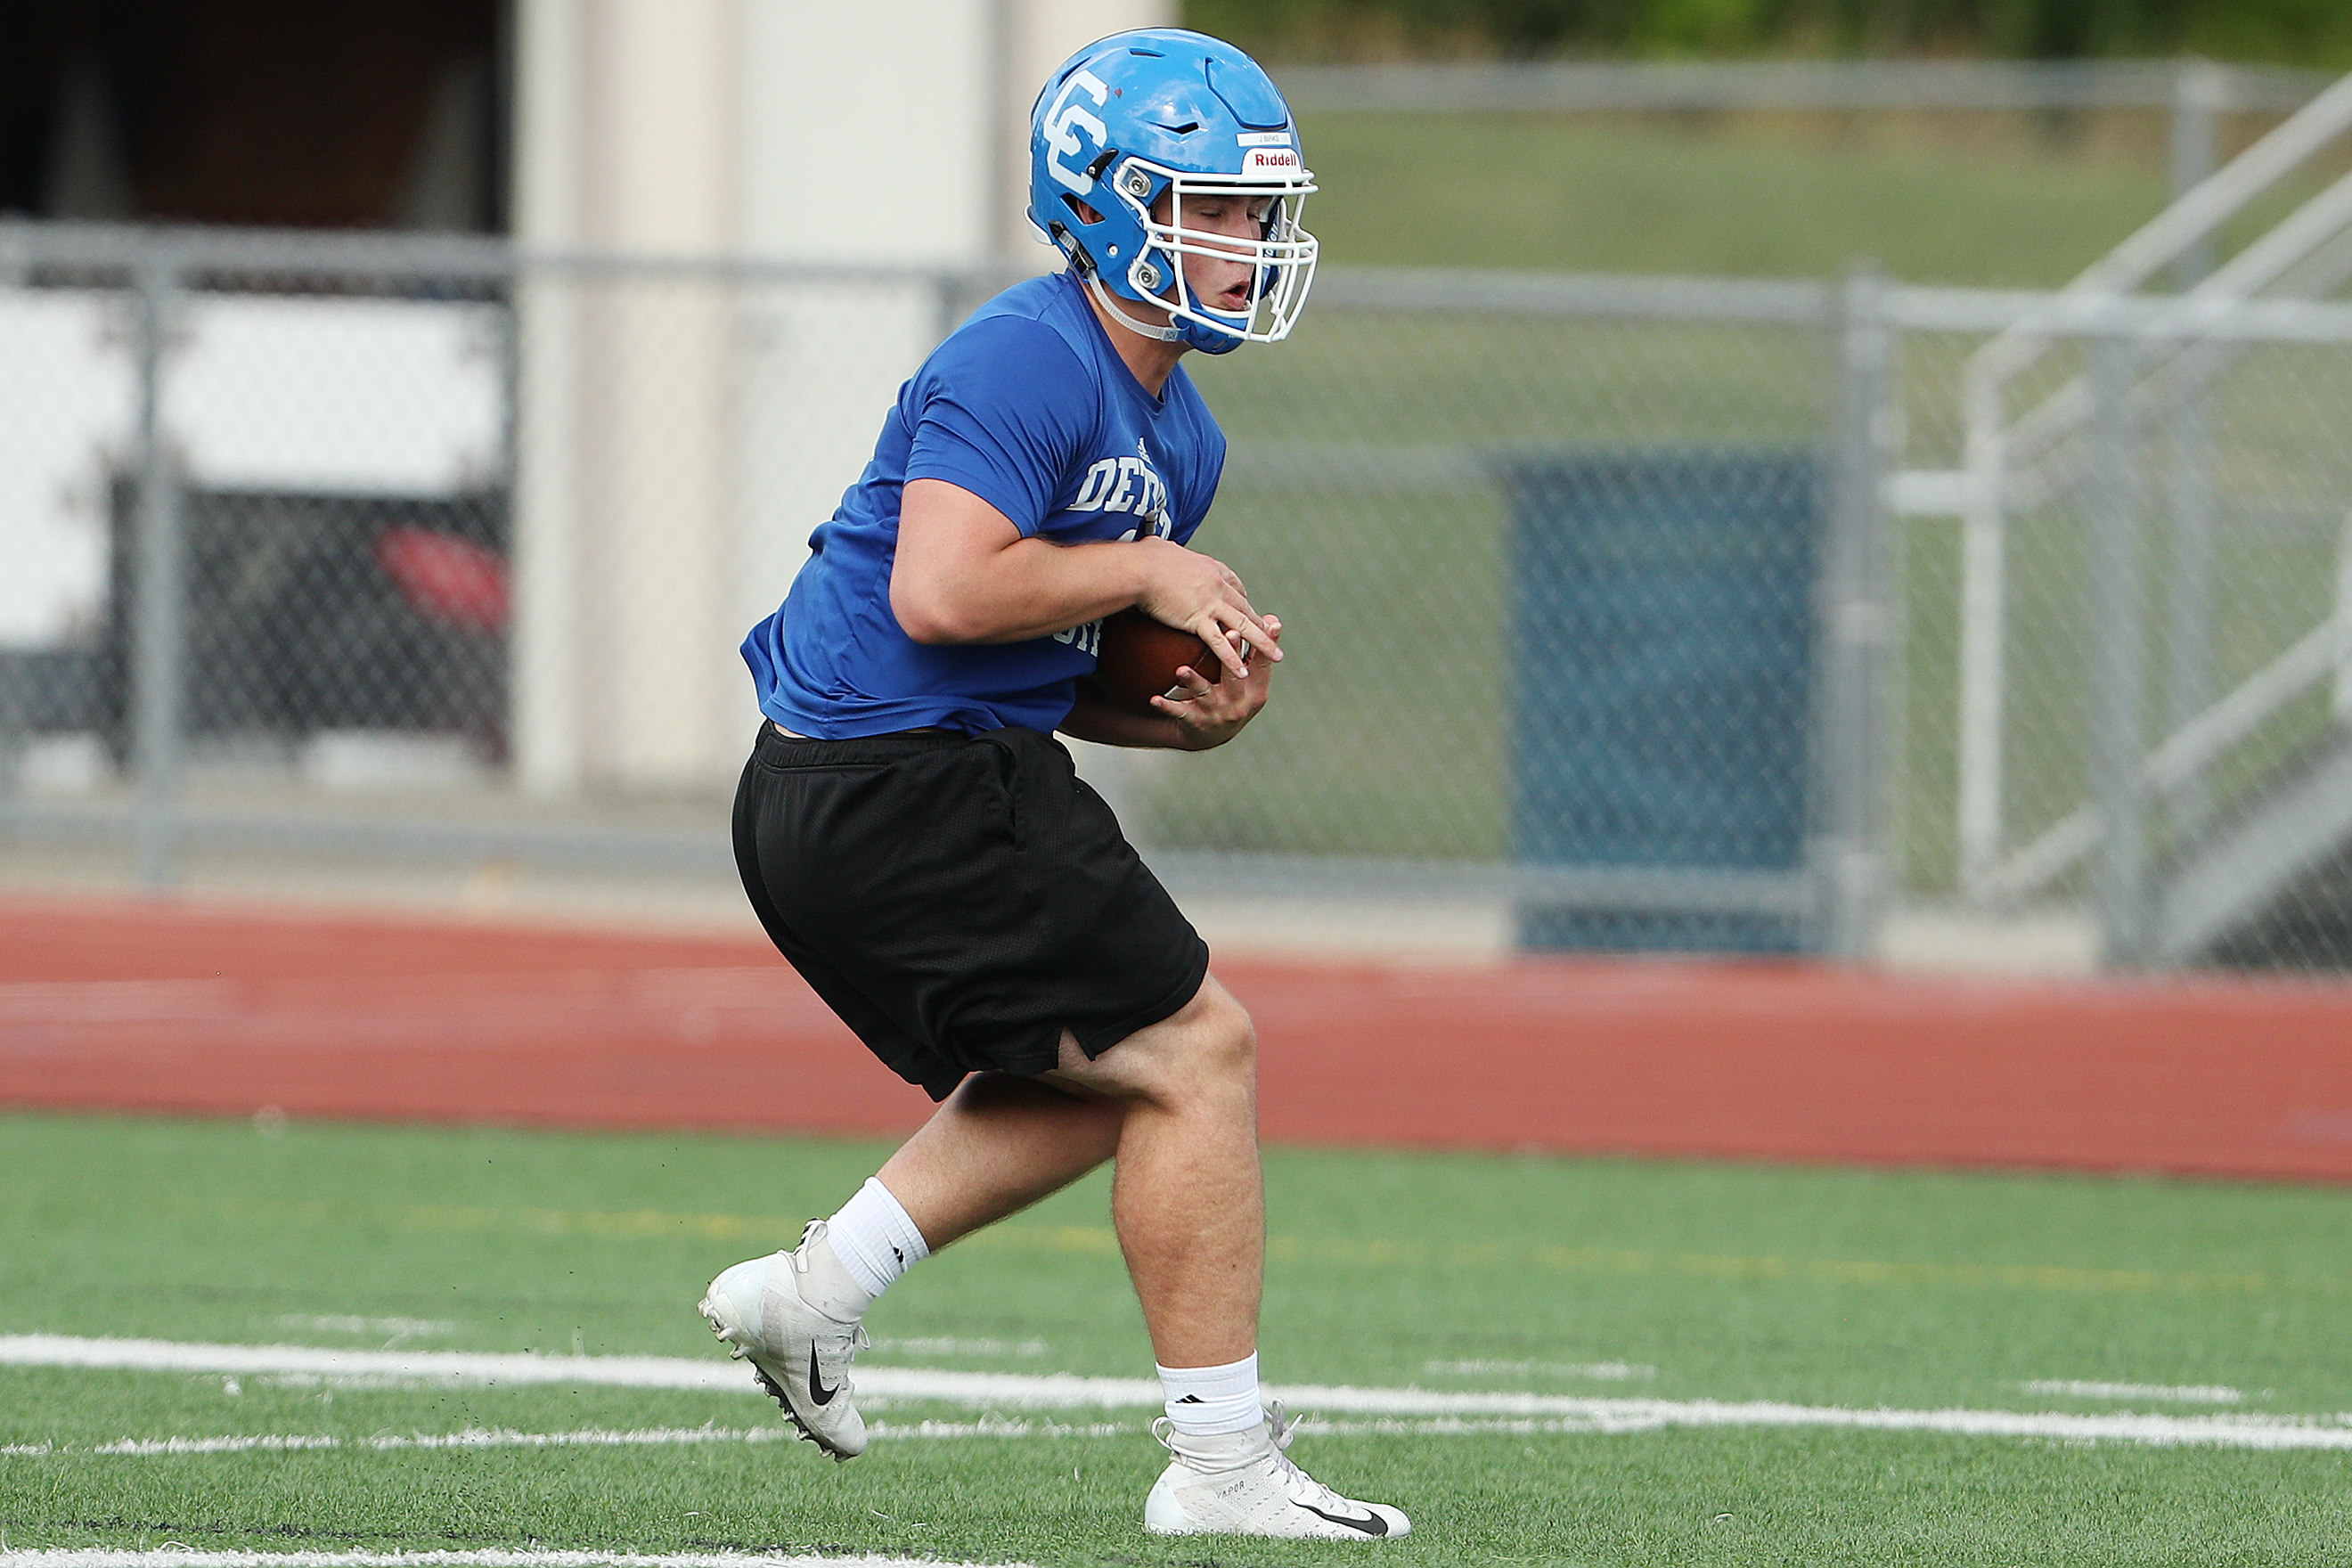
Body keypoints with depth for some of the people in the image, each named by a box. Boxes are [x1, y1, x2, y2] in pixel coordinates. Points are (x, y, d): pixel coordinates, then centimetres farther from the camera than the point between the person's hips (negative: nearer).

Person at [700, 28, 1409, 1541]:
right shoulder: (1027, 363, -16)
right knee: (1196, 1051, -6)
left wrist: (1192, 714, 1)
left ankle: (820, 1287, 18)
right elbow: (945, 593, -27)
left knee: (1105, 1076, 23)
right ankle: (1221, 1461, -2)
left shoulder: (1177, 434, 15)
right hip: (901, 791, -11)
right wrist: (1149, 571, -15)